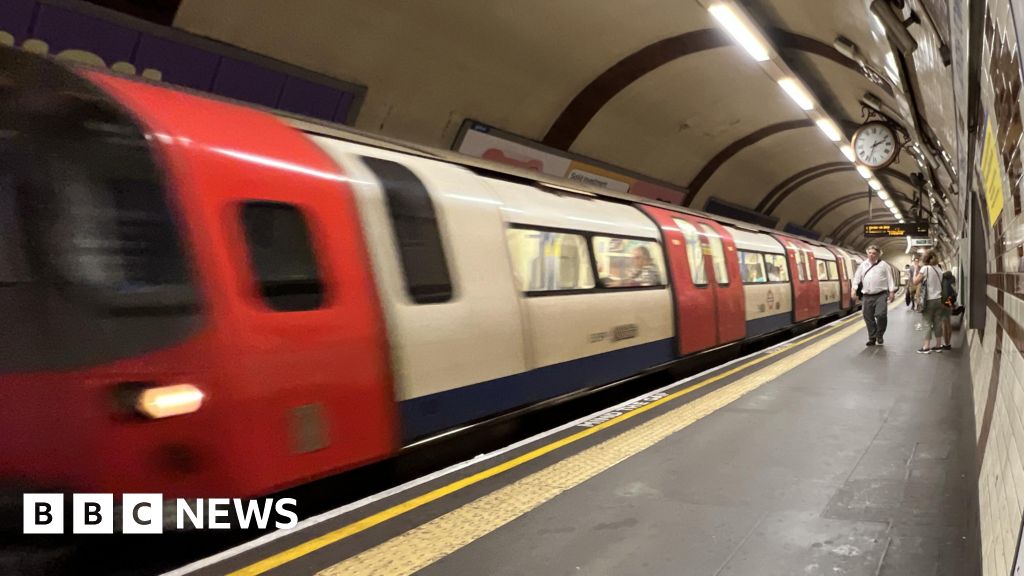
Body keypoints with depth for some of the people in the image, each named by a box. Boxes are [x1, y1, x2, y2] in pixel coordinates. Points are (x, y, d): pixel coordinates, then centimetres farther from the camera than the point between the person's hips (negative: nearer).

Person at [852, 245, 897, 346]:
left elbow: (890, 278, 2)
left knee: (881, 315, -17)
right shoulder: (862, 265, 10)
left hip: (881, 295, -3)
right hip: (867, 296, 3)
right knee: (868, 317, 5)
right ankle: (872, 338, 17)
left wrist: (892, 292, -3)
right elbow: (857, 278, 11)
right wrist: (854, 289, -1)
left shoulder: (883, 265, 2)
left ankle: (880, 335, 4)